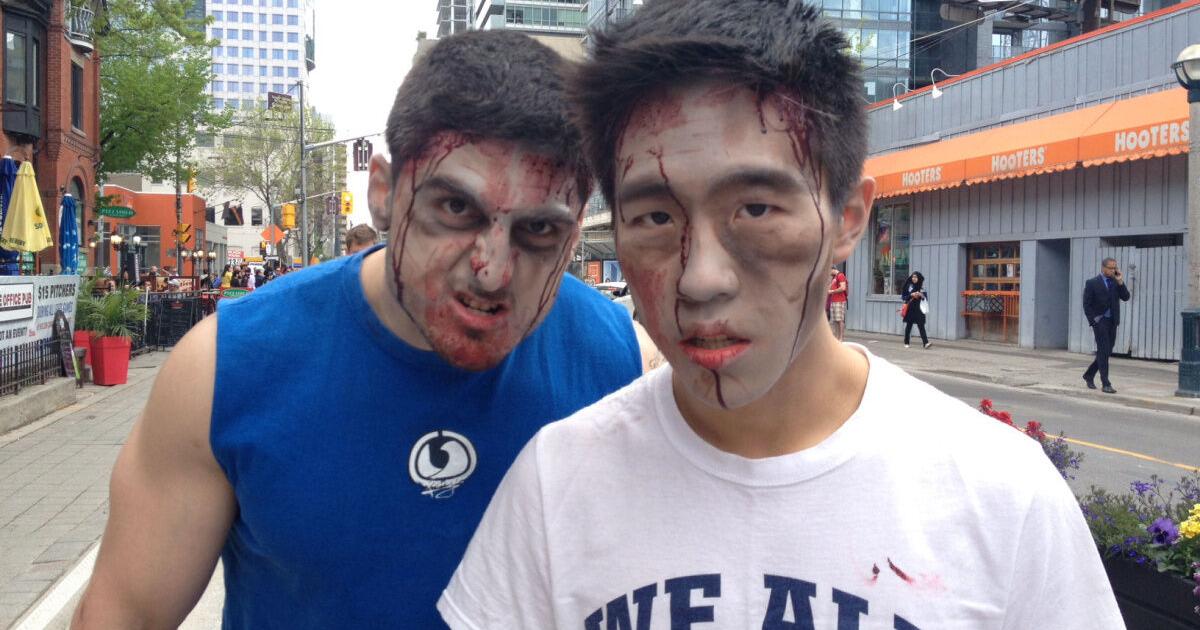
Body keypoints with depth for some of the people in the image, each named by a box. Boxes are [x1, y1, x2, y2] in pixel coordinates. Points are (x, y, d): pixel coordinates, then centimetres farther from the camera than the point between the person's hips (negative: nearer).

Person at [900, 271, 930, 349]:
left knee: (921, 326, -8)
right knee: (908, 325, 7)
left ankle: (925, 342, -16)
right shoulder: (908, 286, 1)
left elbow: (925, 297, 8)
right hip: (910, 309, 0)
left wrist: (921, 295, -12)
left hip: (919, 309, 1)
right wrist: (911, 295, -15)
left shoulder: (921, 287, 5)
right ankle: (906, 342, 19)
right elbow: (903, 296, 0)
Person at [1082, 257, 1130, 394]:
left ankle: (1089, 375, 29)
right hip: (1099, 321, -5)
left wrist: (1120, 281, -10)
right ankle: (1106, 384, -10)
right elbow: (1087, 305, -4)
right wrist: (1094, 321, -11)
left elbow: (1125, 297, -2)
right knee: (1103, 351, -10)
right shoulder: (1092, 283, -3)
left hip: (1112, 322, 5)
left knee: (1106, 352, 10)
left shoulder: (1116, 283, 10)